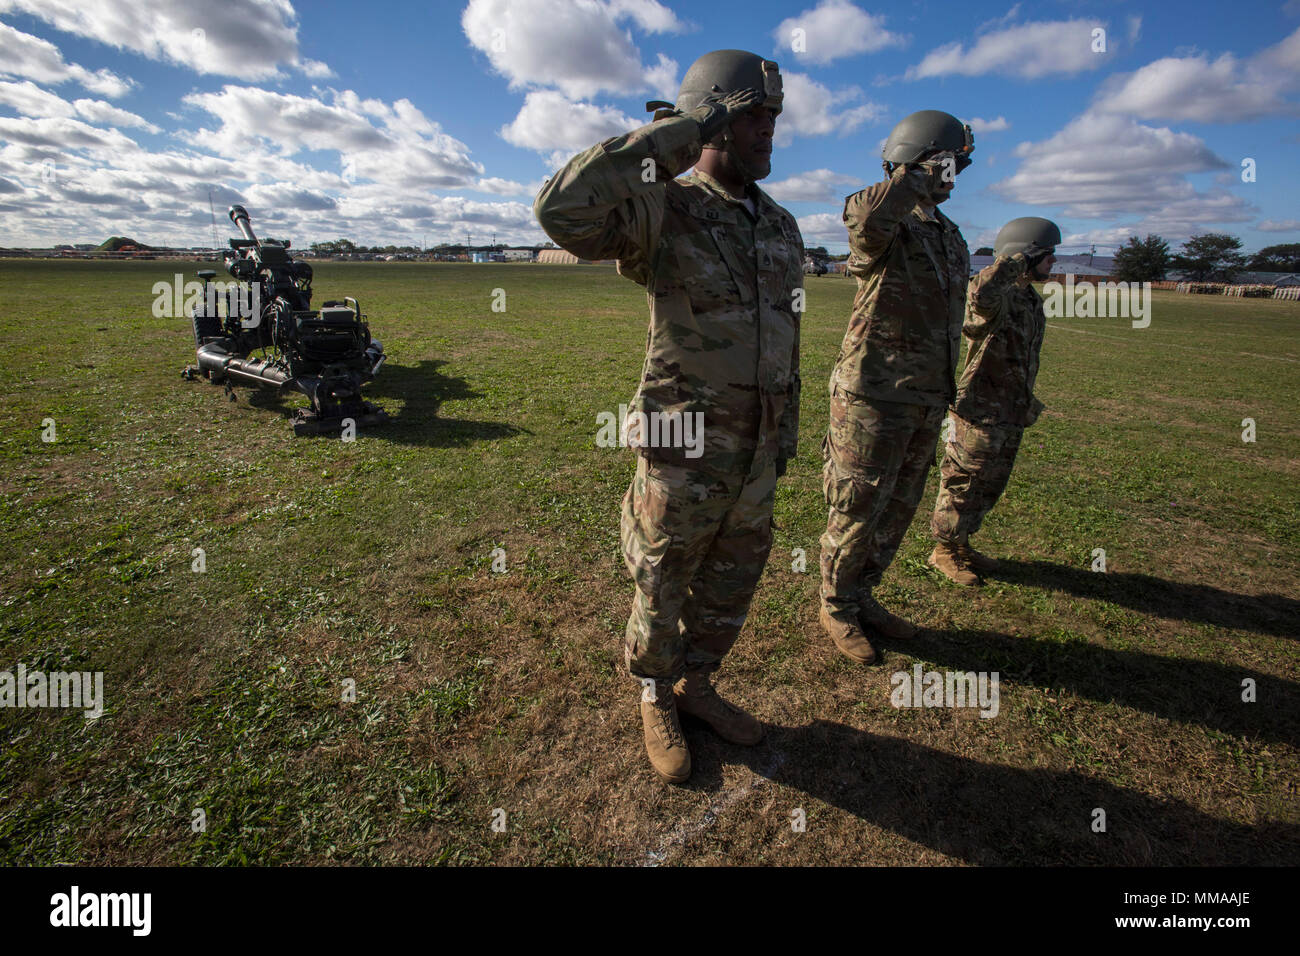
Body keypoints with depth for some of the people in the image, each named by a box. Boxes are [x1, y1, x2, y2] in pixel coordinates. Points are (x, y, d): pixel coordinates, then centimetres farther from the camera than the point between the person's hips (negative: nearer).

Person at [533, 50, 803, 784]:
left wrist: (787, 431, 16)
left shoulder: (783, 227, 10)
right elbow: (564, 211, -32)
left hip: (756, 451, 7)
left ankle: (695, 687, 41)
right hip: (686, 452, -6)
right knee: (664, 589, 11)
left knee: (731, 585, 18)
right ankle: (657, 703, 36)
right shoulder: (665, 211, -12)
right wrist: (676, 134, -25)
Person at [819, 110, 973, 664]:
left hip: (928, 397, 8)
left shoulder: (951, 237, 17)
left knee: (897, 510, 14)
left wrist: (944, 391, 25)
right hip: (875, 394, -8)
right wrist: (924, 170, -22)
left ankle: (861, 598, 31)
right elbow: (868, 218, -37)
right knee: (857, 509, 2)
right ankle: (836, 608, 21)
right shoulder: (885, 227, -9)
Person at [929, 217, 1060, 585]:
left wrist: (1027, 403, 28)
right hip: (980, 414, -9)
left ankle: (961, 544, 31)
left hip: (1011, 416, 10)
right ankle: (944, 550, 17)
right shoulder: (998, 297, -17)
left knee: (989, 486, 17)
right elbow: (980, 293, -45)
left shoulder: (1033, 300, 14)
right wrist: (1016, 261, -28)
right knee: (963, 484, 2)